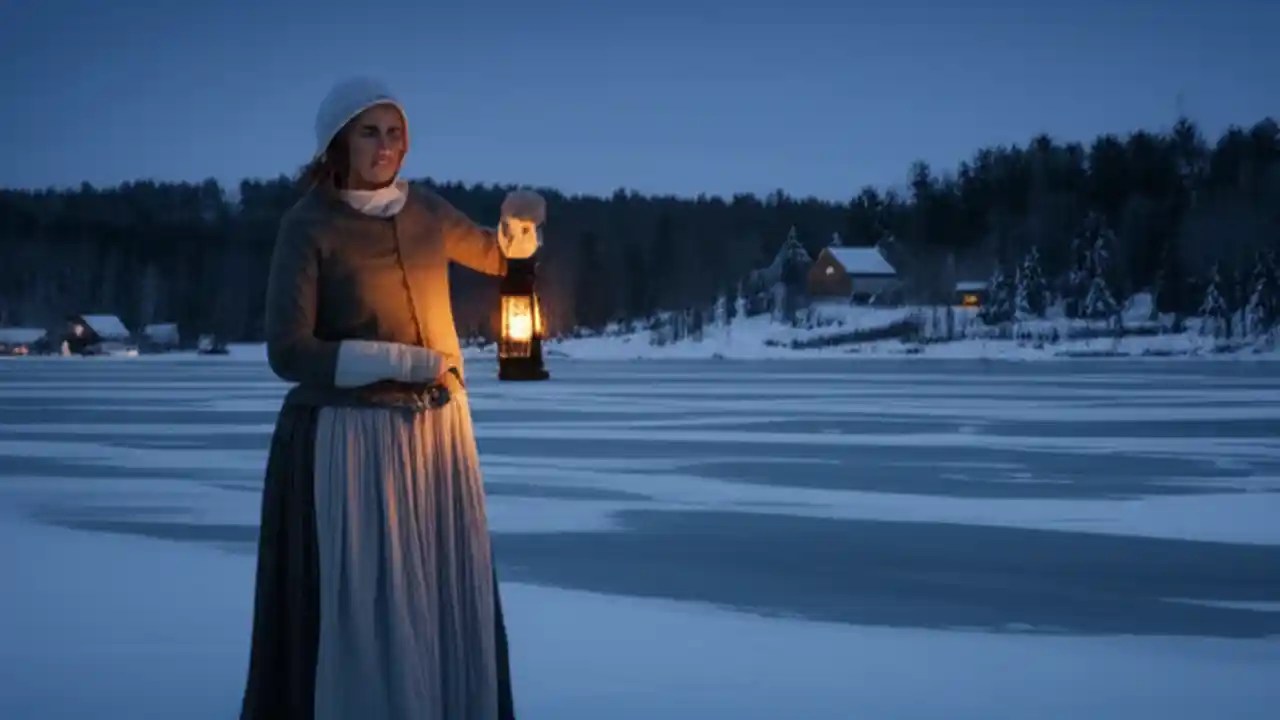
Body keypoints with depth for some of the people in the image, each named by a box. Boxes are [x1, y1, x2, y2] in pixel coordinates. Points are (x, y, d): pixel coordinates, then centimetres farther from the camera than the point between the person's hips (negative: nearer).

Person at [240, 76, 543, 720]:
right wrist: (407, 361, -18)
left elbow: (500, 258, 23)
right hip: (350, 440, -5)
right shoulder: (307, 227, -10)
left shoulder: (424, 209, 6)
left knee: (446, 604, 10)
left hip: (439, 430, 6)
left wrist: (520, 219, 0)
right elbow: (288, 353, -15)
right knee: (356, 609, -3)